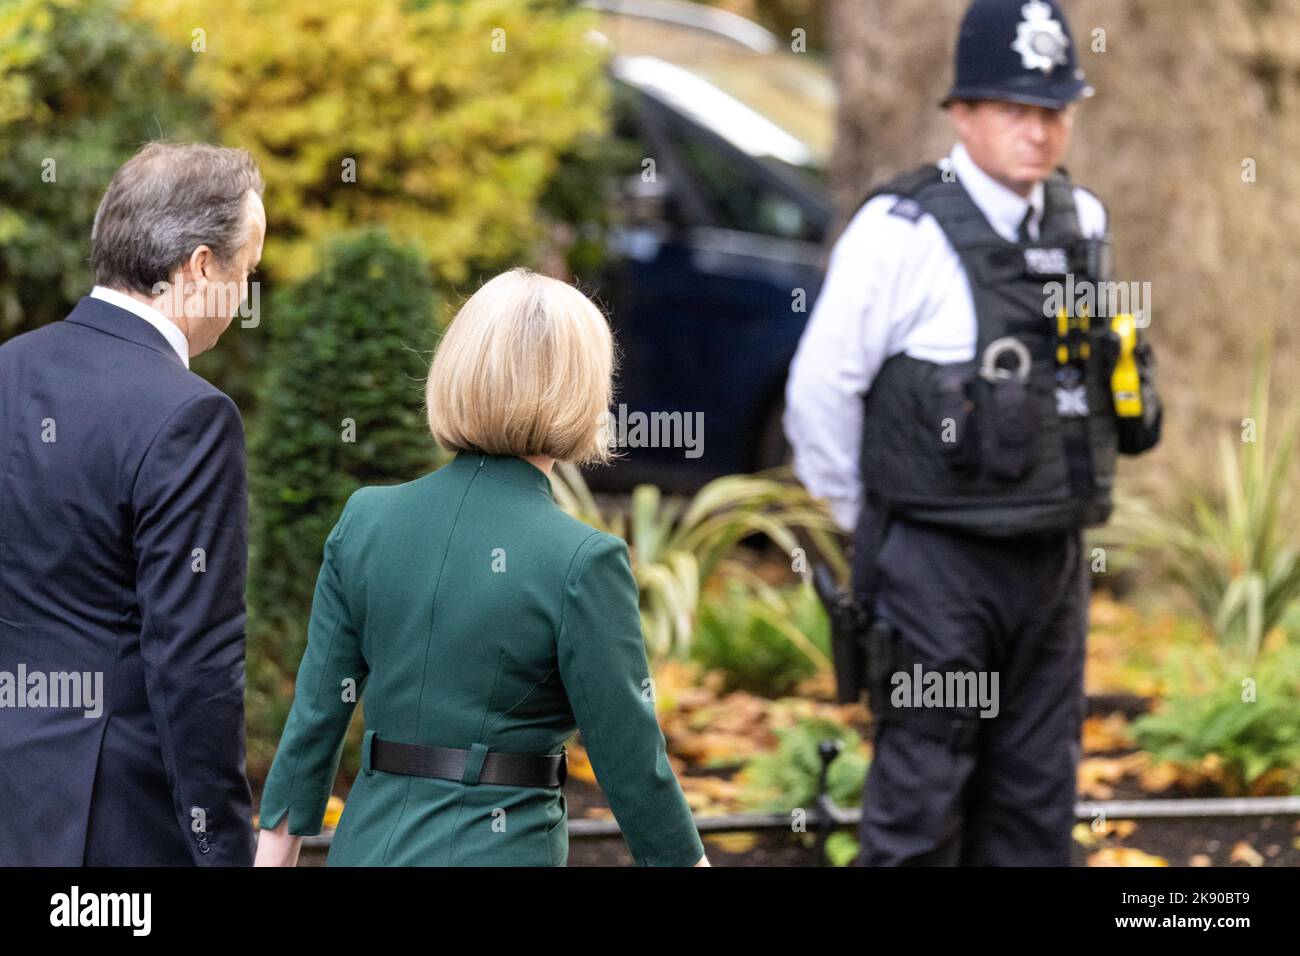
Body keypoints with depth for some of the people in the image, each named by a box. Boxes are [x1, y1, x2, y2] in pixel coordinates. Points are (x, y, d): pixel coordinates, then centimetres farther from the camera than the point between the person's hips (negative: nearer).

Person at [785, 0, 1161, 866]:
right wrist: (872, 522, 2)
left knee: (1036, 799, 11)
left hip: (1054, 561, 6)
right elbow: (819, 390, -8)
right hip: (938, 566, -6)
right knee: (920, 802, -2)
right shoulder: (902, 232, -13)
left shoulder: (1082, 221, 8)